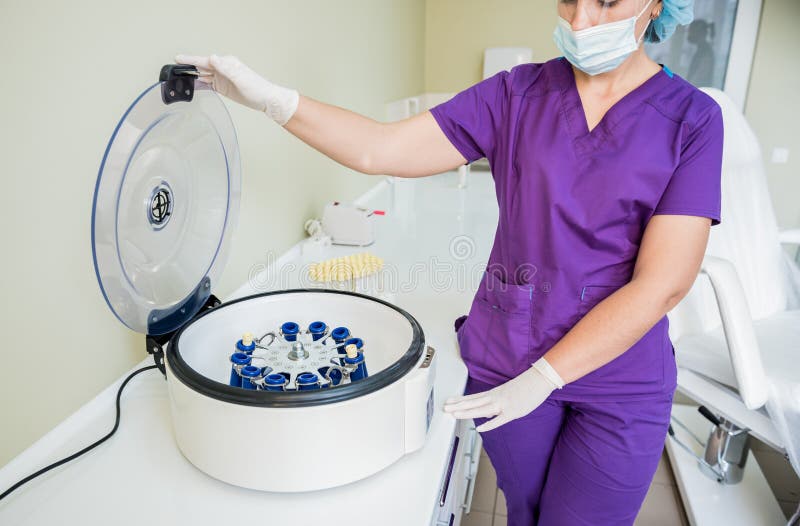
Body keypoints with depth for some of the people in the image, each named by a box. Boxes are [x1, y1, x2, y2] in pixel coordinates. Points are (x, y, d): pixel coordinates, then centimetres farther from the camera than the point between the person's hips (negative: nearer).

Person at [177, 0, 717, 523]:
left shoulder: (691, 119, -9)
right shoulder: (519, 93, -4)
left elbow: (663, 282, -15)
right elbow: (379, 148, -10)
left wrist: (542, 378, -18)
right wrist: (271, 97, -22)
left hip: (619, 381, -1)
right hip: (509, 359, 2)